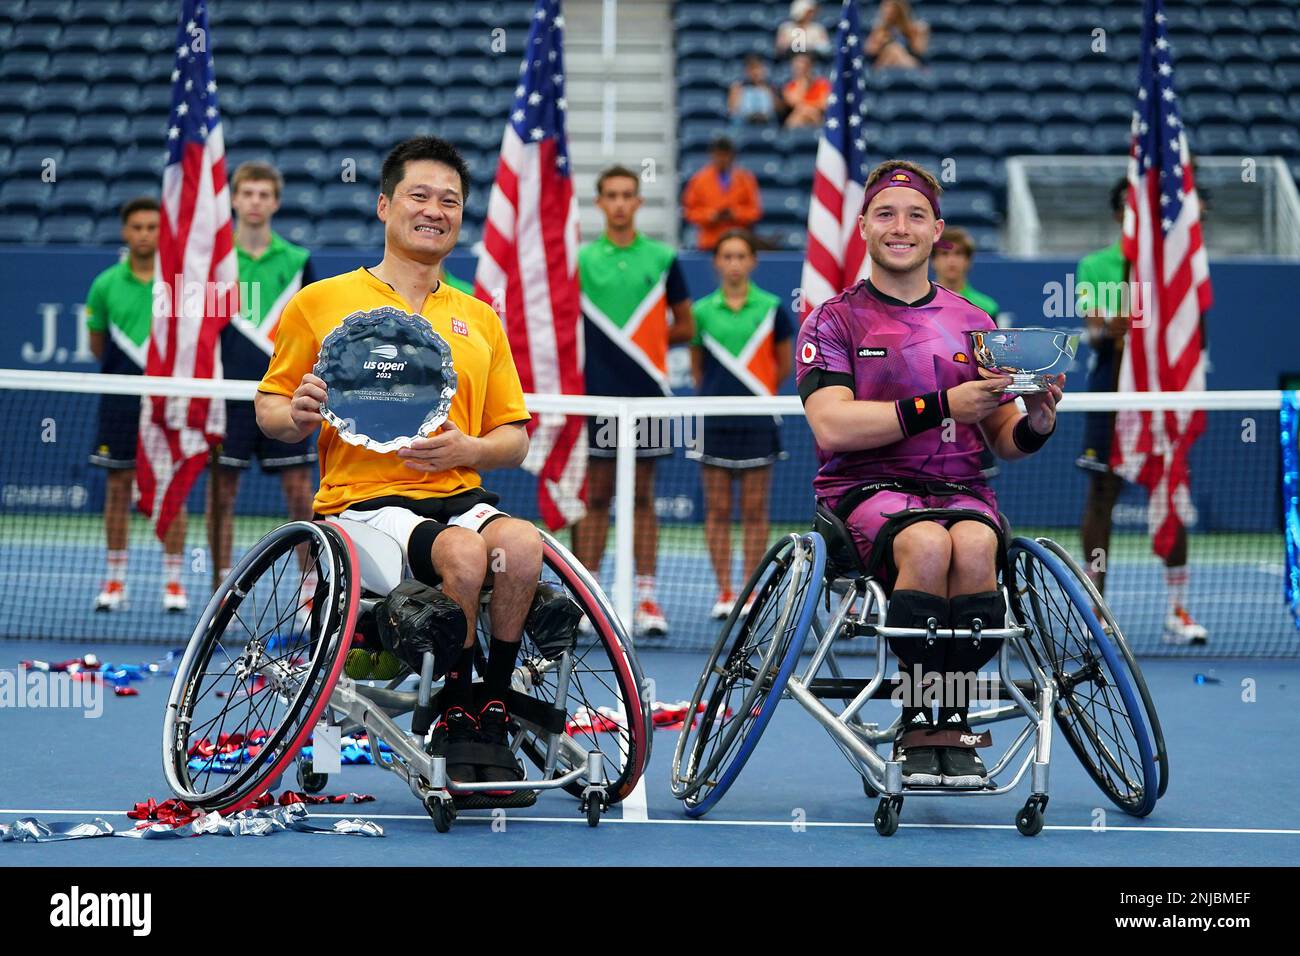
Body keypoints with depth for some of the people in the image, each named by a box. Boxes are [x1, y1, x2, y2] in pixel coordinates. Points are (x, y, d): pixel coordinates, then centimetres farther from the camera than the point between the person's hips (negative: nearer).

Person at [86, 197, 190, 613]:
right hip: (121, 399, 1)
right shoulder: (106, 285, 3)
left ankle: (174, 582, 7)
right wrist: (123, 365, 4)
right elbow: (97, 344, 14)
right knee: (119, 486, 5)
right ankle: (114, 582, 12)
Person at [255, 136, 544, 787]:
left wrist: (468, 449, -4)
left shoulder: (479, 318, 19)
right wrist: (298, 416, -10)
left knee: (519, 543, -32)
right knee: (463, 550, -35)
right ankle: (456, 716, -15)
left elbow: (514, 437, 18)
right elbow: (268, 407, 13)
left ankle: (494, 713, -15)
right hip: (364, 502, -3)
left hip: (459, 497, 3)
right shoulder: (320, 303, 9)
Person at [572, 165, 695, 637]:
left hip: (647, 393, 1)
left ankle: (646, 598, 4)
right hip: (596, 392, 0)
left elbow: (685, 327, 12)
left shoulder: (662, 258, 6)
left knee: (643, 496, 3)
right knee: (595, 496, 2)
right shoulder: (581, 258, 4)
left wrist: (647, 339, 2)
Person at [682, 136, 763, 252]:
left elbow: (755, 210, 7)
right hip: (710, 243, 0)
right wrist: (709, 215, -9)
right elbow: (689, 210, 7)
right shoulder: (699, 179, 5)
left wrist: (736, 214, -10)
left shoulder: (745, 179, 5)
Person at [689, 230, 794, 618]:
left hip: (757, 421, -1)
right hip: (714, 421, 1)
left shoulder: (771, 308, 1)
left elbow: (784, 364, 11)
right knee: (717, 509, 2)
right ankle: (724, 592, 7)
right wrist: (714, 393, 10)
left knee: (755, 510, 1)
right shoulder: (701, 311, 4)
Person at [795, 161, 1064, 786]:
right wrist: (942, 406, -17)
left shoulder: (972, 324, 17)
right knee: (926, 544, -36)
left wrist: (1037, 419, -9)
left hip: (958, 487, 2)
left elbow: (1004, 441, 16)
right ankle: (916, 723, -23)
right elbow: (831, 427, -9)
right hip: (864, 488, -2)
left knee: (974, 545, -33)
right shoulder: (834, 321, 7)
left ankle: (955, 720, -23)